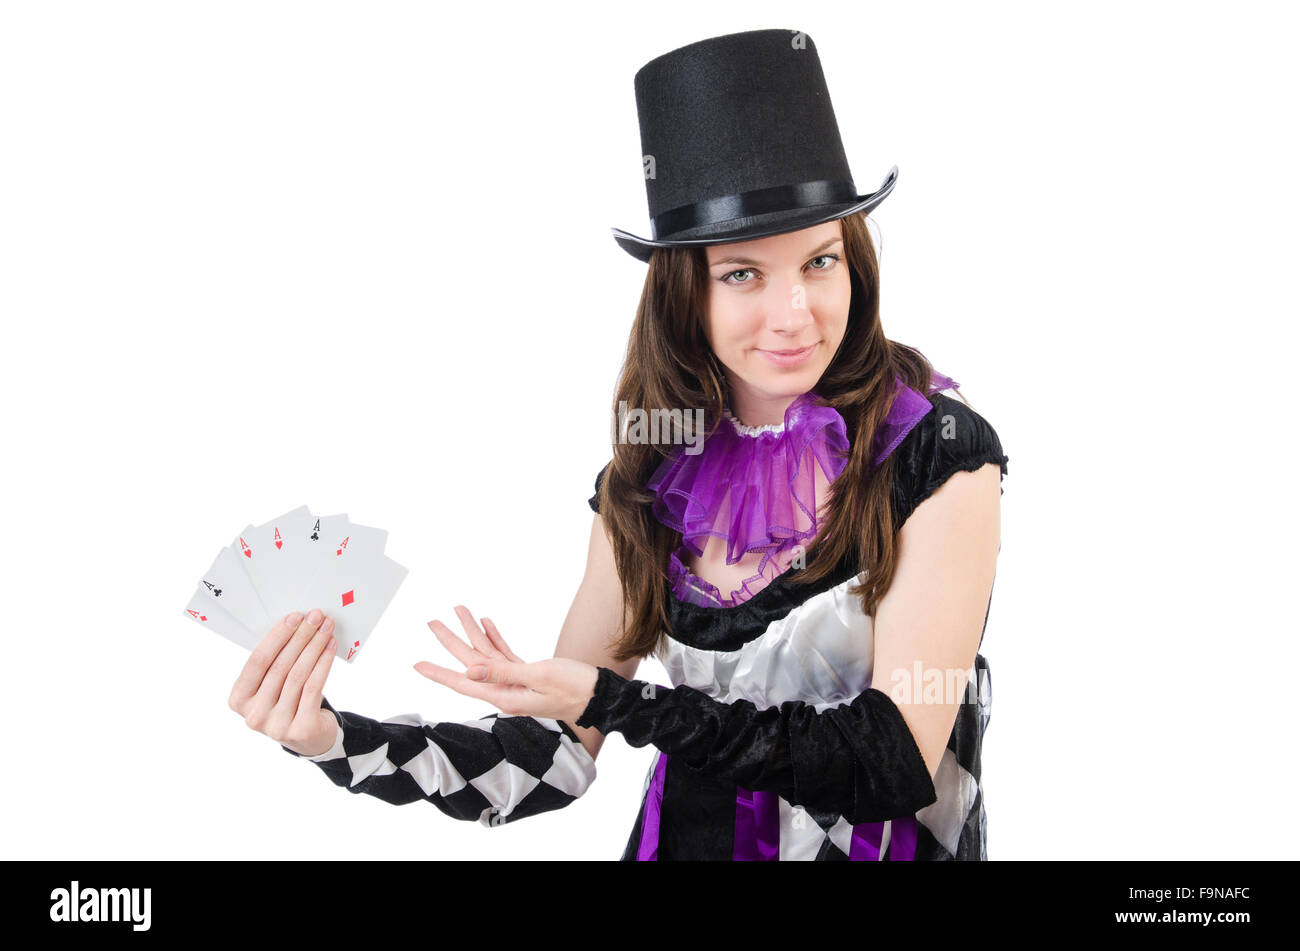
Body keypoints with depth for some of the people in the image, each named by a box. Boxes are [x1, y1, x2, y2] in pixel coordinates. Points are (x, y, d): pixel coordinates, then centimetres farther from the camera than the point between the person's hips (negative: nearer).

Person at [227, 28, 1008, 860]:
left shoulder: (941, 453, -11)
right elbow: (557, 755, 2)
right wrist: (334, 743, -11)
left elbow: (897, 762, -15)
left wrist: (609, 700, -20)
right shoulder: (651, 484, 0)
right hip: (686, 839, 2)